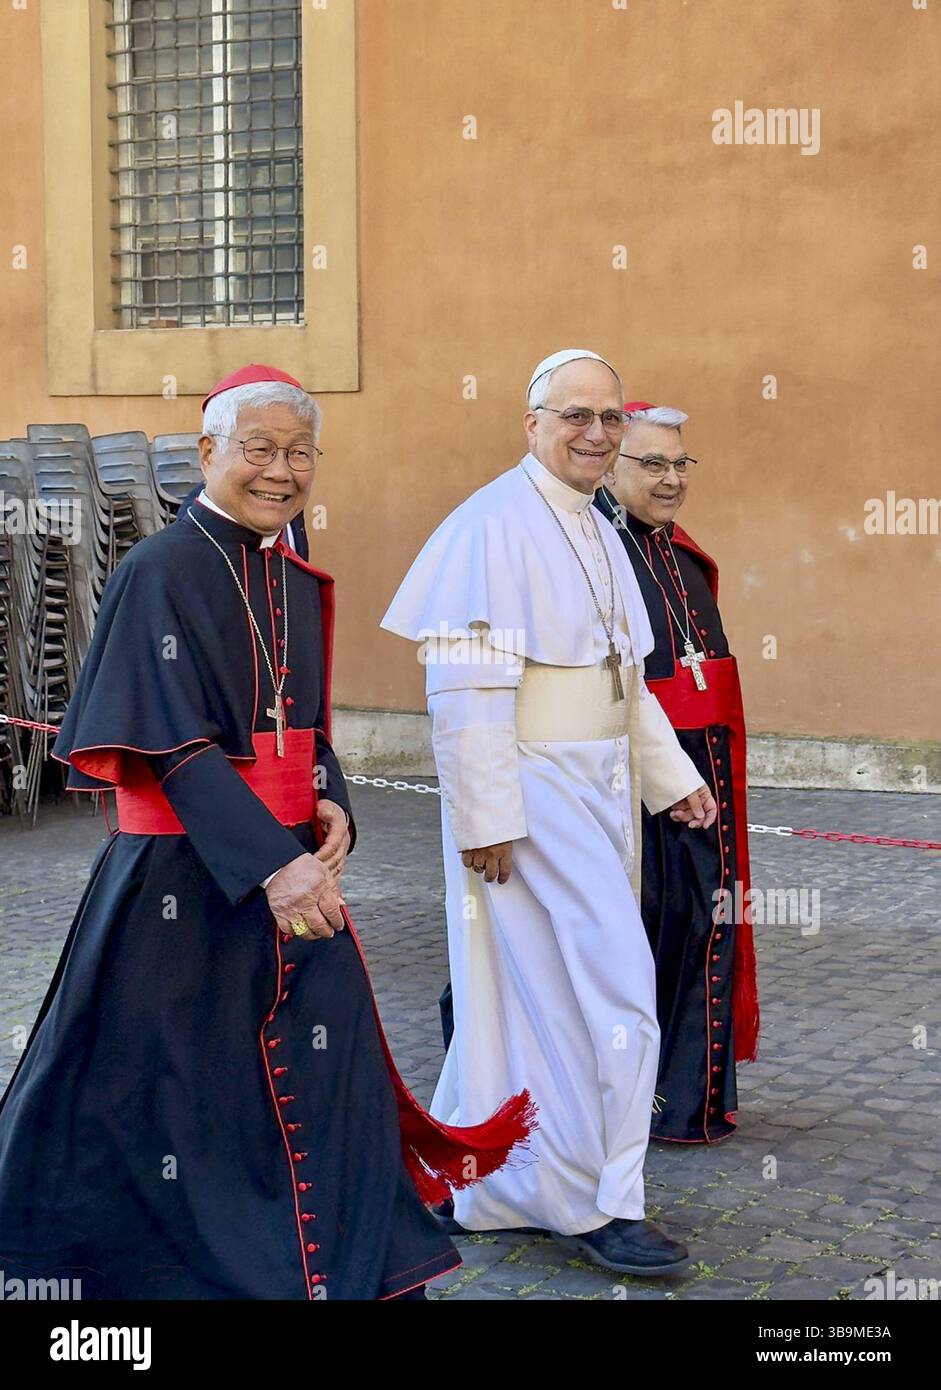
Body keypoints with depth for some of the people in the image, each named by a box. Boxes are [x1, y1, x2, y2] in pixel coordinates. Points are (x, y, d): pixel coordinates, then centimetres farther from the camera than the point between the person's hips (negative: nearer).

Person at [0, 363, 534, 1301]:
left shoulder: (298, 583, 10)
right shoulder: (159, 573, -12)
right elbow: (175, 746, -19)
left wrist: (332, 808, -4)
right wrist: (272, 865, -27)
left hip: (294, 864, 7)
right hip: (188, 877, -6)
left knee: (326, 1076, 7)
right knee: (179, 1085, 4)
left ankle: (344, 1269, 21)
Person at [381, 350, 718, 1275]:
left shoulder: (597, 533, 13)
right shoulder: (495, 524, -15)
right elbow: (466, 688, -19)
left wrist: (670, 775, 17)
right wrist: (486, 816, -21)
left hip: (598, 791, 9)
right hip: (532, 796, -9)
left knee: (532, 993, 14)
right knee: (605, 991, -6)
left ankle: (469, 1175, 28)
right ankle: (596, 1206, 7)